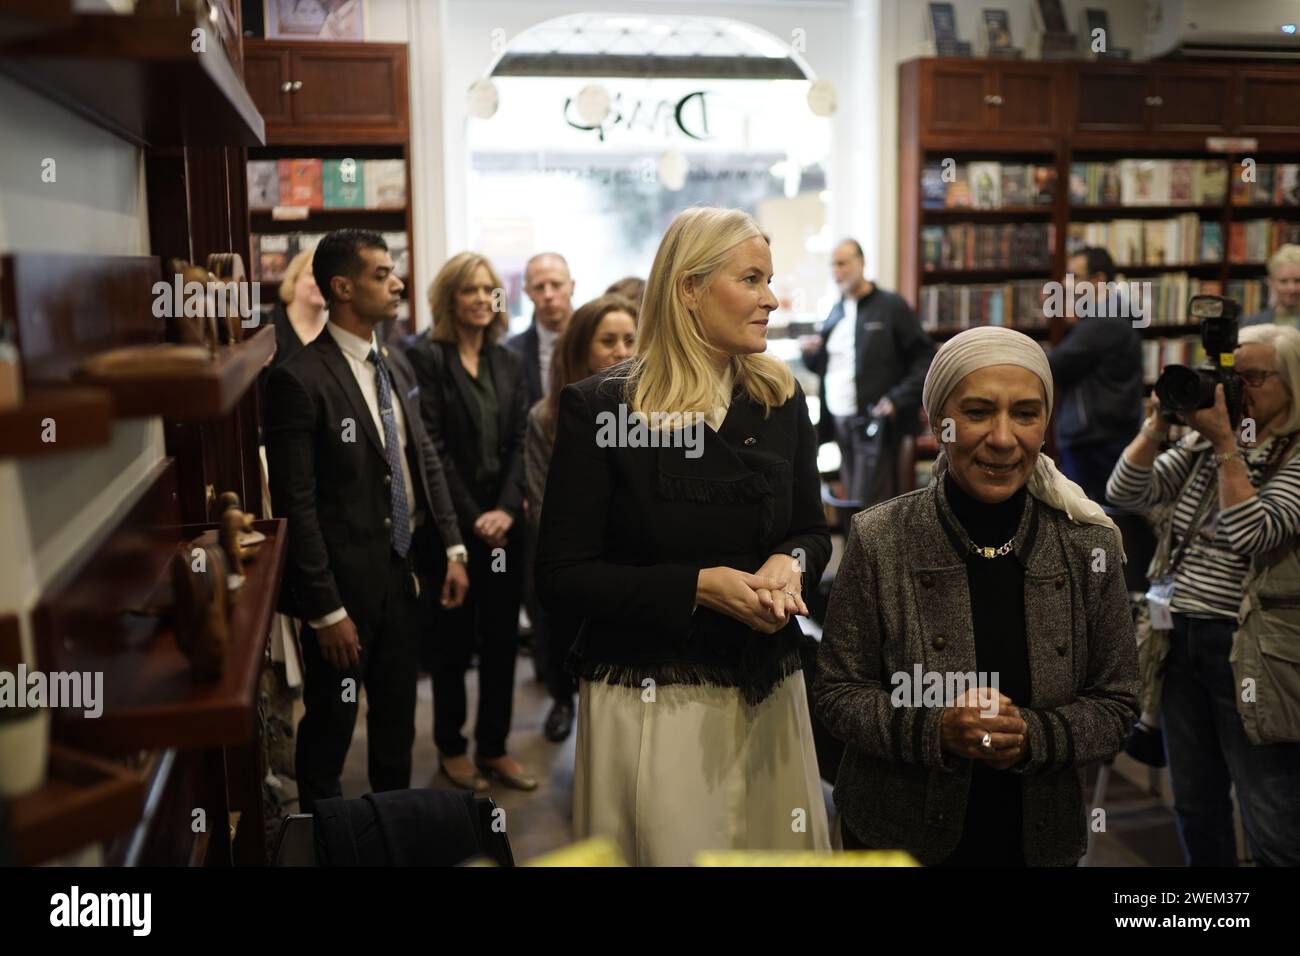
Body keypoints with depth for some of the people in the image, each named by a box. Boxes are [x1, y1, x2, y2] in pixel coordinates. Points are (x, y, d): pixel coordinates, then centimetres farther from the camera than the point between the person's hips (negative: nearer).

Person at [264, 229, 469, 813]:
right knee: (330, 723, 10)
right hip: (347, 585, -7)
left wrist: (453, 548, 6)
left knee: (397, 719, 21)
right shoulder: (300, 381, -17)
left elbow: (427, 462, 14)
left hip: (405, 573, 7)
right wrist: (327, 611, -18)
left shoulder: (396, 368, 8)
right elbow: (296, 505, -18)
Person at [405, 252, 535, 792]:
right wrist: (471, 519, -13)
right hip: (450, 524, -5)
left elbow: (520, 441, 5)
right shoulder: (425, 358, -7)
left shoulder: (508, 363, 10)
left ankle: (494, 747, 23)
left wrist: (506, 510, -9)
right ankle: (451, 748, 23)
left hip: (503, 522, 5)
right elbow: (431, 448, -11)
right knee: (452, 640, 8)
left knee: (502, 638, 10)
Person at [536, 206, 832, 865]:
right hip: (652, 704, -4)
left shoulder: (781, 400, 4)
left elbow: (813, 533, 14)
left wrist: (790, 564, -10)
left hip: (768, 694, 5)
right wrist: (699, 587, -20)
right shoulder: (600, 409, -10)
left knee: (778, 849, 16)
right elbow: (559, 577, -12)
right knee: (671, 847, 8)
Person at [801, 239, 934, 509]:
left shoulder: (891, 306, -4)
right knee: (854, 505, 11)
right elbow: (822, 367, 21)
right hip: (840, 423, 7)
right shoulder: (836, 312, 14)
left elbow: (925, 358, -7)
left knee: (868, 509, -9)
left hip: (876, 425, -6)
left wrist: (897, 399, -16)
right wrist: (810, 353, -1)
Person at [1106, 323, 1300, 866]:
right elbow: (1127, 493, 1)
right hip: (1184, 637, 6)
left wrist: (1224, 443, -21)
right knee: (1196, 805, 18)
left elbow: (1254, 535, -22)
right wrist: (1157, 425, -10)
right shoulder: (1204, 445, 8)